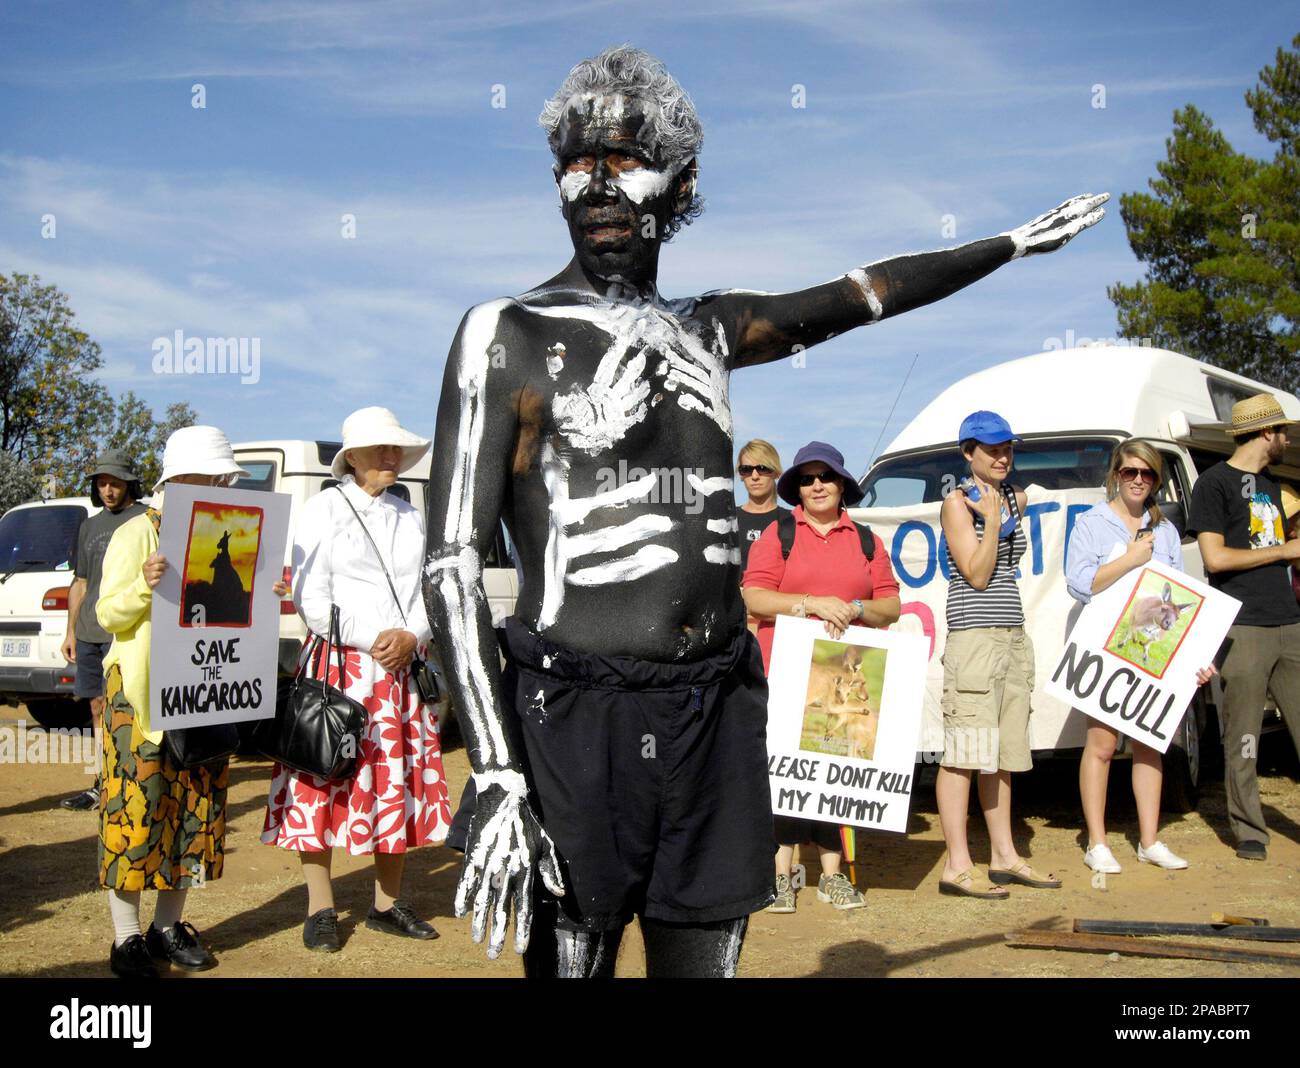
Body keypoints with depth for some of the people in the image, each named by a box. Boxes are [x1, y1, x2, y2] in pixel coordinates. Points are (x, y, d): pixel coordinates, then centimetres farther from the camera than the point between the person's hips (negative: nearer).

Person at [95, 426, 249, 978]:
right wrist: (145, 584, -27)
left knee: (195, 808, 8)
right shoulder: (137, 534, -5)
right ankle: (127, 938, 6)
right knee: (137, 807, -5)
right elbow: (108, 613, -8)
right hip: (139, 694, -6)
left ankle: (168, 926, 20)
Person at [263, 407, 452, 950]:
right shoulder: (324, 509, 1)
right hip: (339, 666, -4)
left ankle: (387, 905, 19)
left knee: (398, 784, 7)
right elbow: (310, 600, -7)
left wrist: (411, 636, -9)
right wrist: (373, 641, -12)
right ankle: (320, 910, 10)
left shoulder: (410, 517, 15)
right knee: (326, 784, -2)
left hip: (401, 669, 5)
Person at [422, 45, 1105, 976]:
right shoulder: (508, 335, -2)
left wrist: (1015, 243, 38)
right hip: (580, 720, -5)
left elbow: (863, 295, 28)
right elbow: (453, 564, -8)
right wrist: (496, 778, -17)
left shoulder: (707, 330, 14)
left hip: (722, 714, 5)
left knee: (706, 957, 14)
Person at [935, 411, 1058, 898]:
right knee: (964, 752, -9)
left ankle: (1004, 857, 18)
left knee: (1002, 753, 11)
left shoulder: (1015, 498, 17)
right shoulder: (957, 503, -5)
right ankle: (957, 866, -7)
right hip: (974, 634, -8)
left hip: (1013, 635, 8)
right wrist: (989, 518, -15)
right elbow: (976, 574, -12)